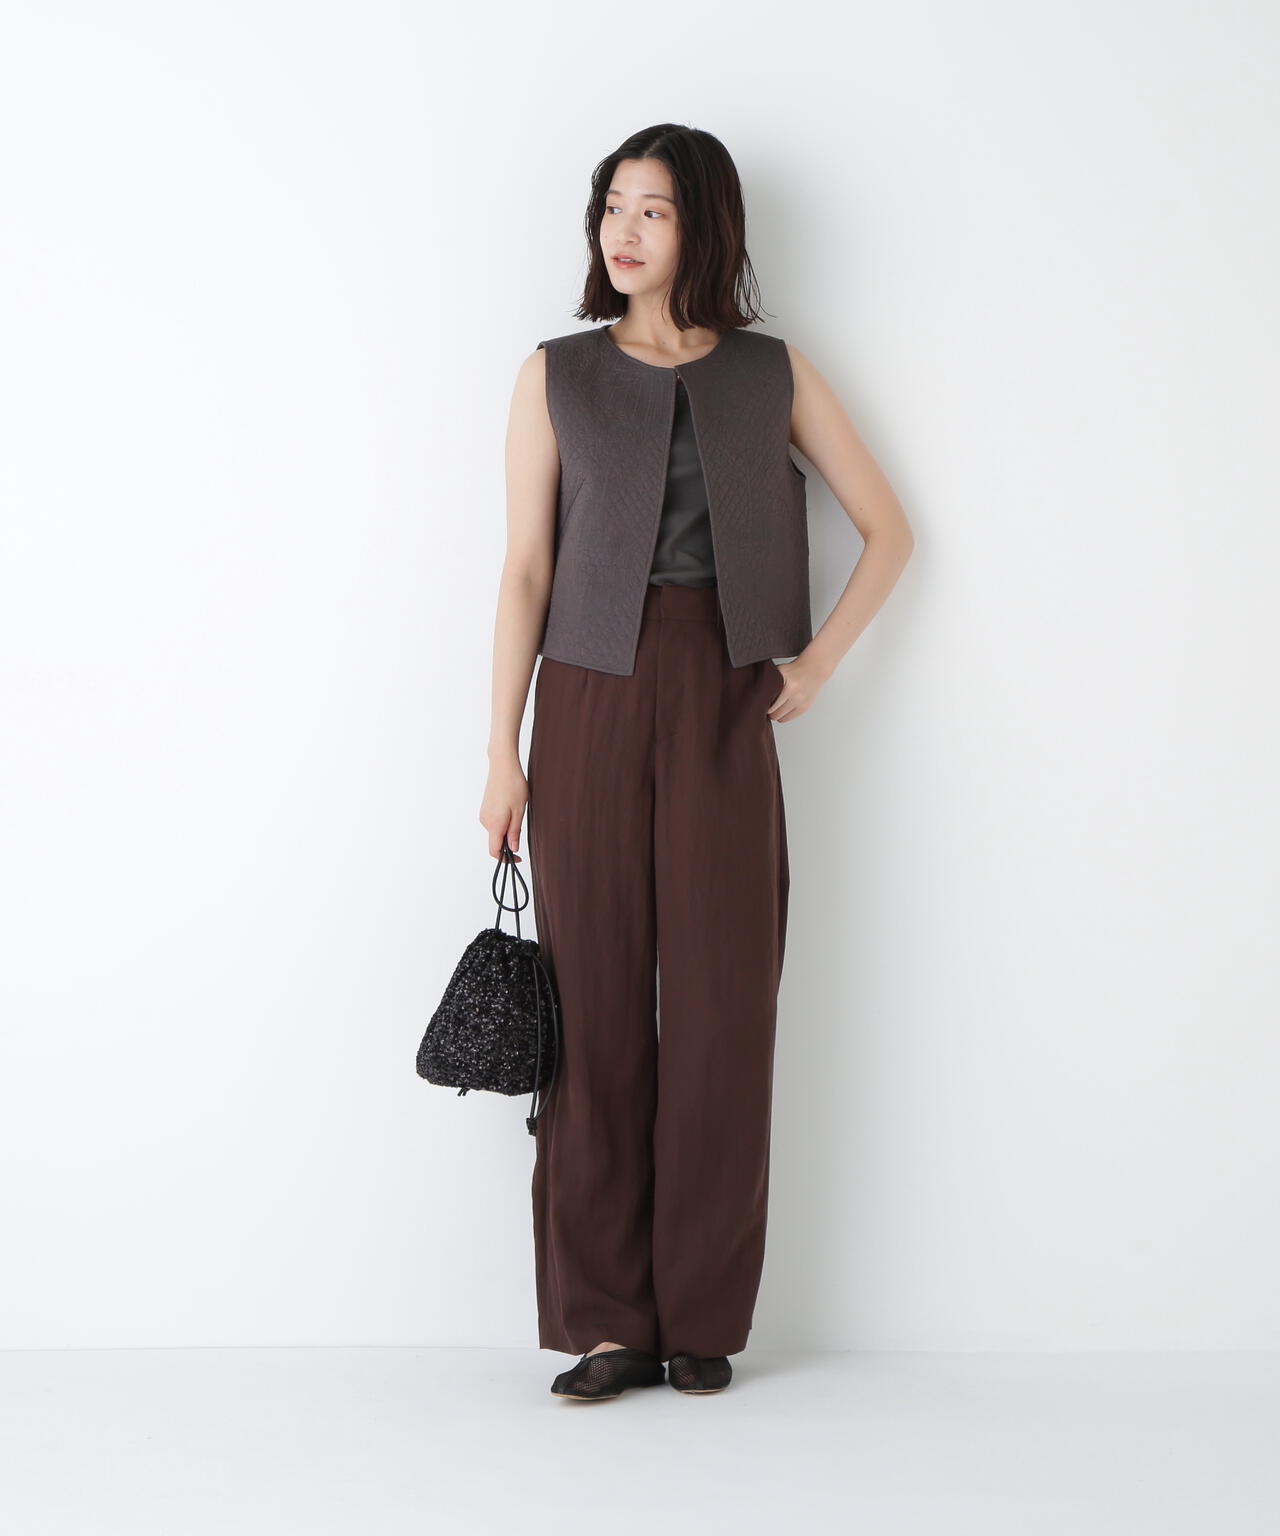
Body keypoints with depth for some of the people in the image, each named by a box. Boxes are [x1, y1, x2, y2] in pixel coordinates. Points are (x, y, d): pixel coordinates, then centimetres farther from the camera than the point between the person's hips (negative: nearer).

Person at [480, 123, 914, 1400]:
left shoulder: (774, 375, 9)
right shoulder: (556, 376, 8)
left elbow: (888, 532, 14)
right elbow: (526, 568, 4)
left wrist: (817, 664, 2)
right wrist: (503, 753, -1)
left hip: (722, 708, 0)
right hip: (592, 705, 0)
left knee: (722, 1007, -1)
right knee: (597, 1006, -1)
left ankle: (703, 1319, 10)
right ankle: (606, 1322, 7)